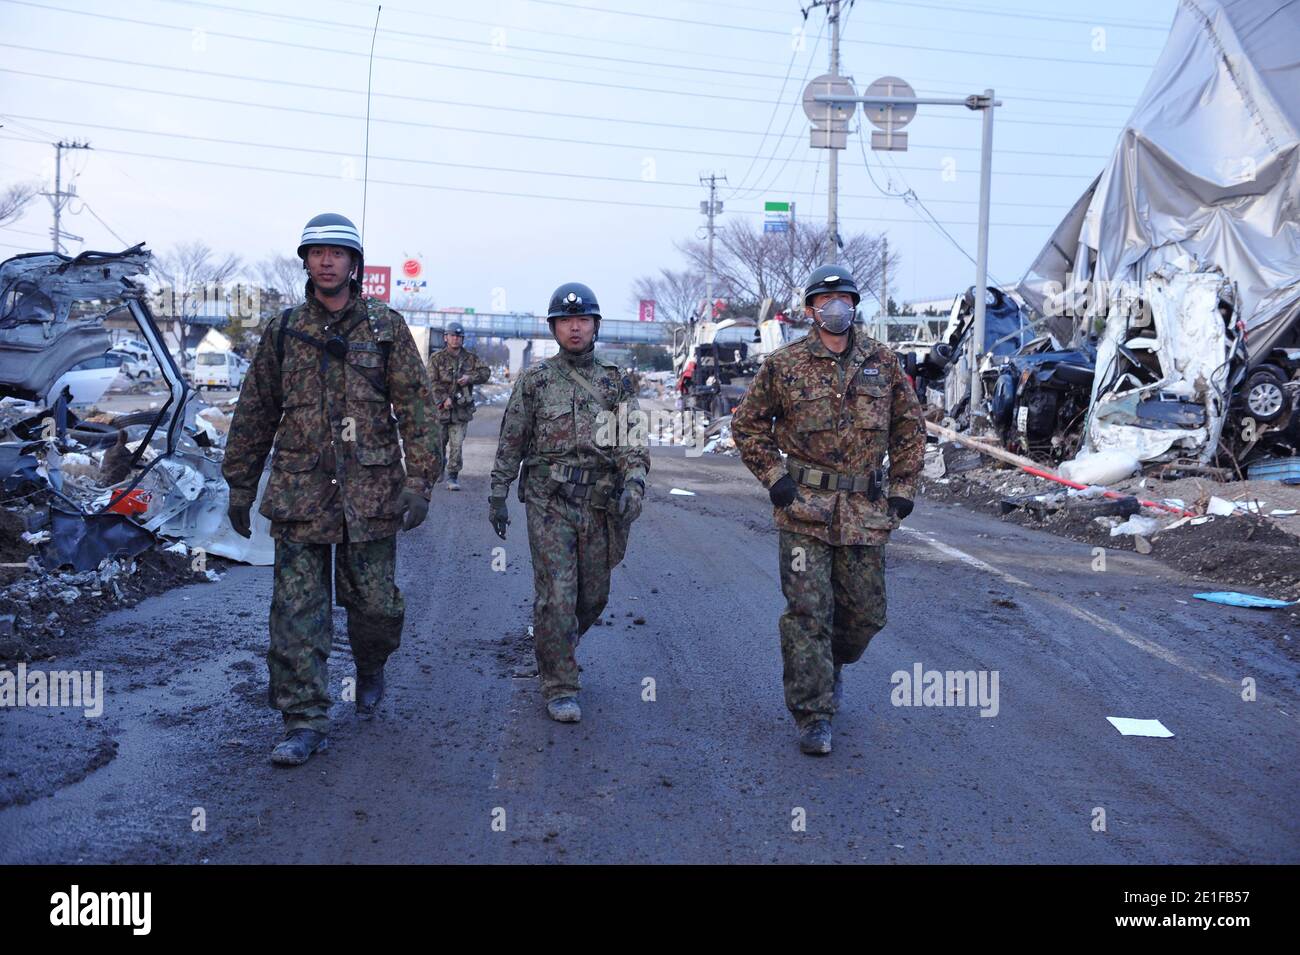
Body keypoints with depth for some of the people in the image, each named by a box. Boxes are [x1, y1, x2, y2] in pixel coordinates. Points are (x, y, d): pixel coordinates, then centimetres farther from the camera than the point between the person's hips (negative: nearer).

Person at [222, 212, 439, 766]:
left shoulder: (387, 328, 3)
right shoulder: (283, 332, 8)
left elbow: (416, 407, 0)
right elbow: (255, 413, 13)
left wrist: (419, 481, -8)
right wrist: (240, 484, 12)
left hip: (369, 493, -1)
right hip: (299, 493, 1)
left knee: (374, 603, 7)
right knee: (297, 611, -2)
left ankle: (370, 671, 38)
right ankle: (305, 722, 6)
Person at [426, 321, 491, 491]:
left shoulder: (470, 358, 8)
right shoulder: (436, 358, -1)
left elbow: (486, 371, 6)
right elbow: (432, 382, -8)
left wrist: (470, 377, -11)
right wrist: (443, 399, -20)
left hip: (461, 409, 1)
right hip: (440, 407, -1)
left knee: (457, 445, -5)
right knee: (438, 442, 10)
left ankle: (452, 477, 2)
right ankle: (439, 469, 34)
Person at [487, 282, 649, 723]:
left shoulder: (617, 383, 7)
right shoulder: (534, 380, 2)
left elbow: (633, 443, 2)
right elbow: (510, 442, 6)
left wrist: (633, 486, -14)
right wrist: (497, 495, 3)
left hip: (600, 505, 3)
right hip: (549, 504, -3)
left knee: (593, 597, 12)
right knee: (556, 596, -7)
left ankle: (556, 649, 39)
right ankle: (560, 688, 4)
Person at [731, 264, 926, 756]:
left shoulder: (882, 362, 7)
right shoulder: (784, 365, 0)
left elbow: (909, 427, 15)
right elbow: (747, 424, 8)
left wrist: (903, 488, 7)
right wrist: (774, 476, -2)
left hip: (866, 512, 3)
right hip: (805, 508, -3)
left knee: (865, 612, 10)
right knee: (807, 613, -4)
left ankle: (834, 665, 42)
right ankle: (812, 716, 5)